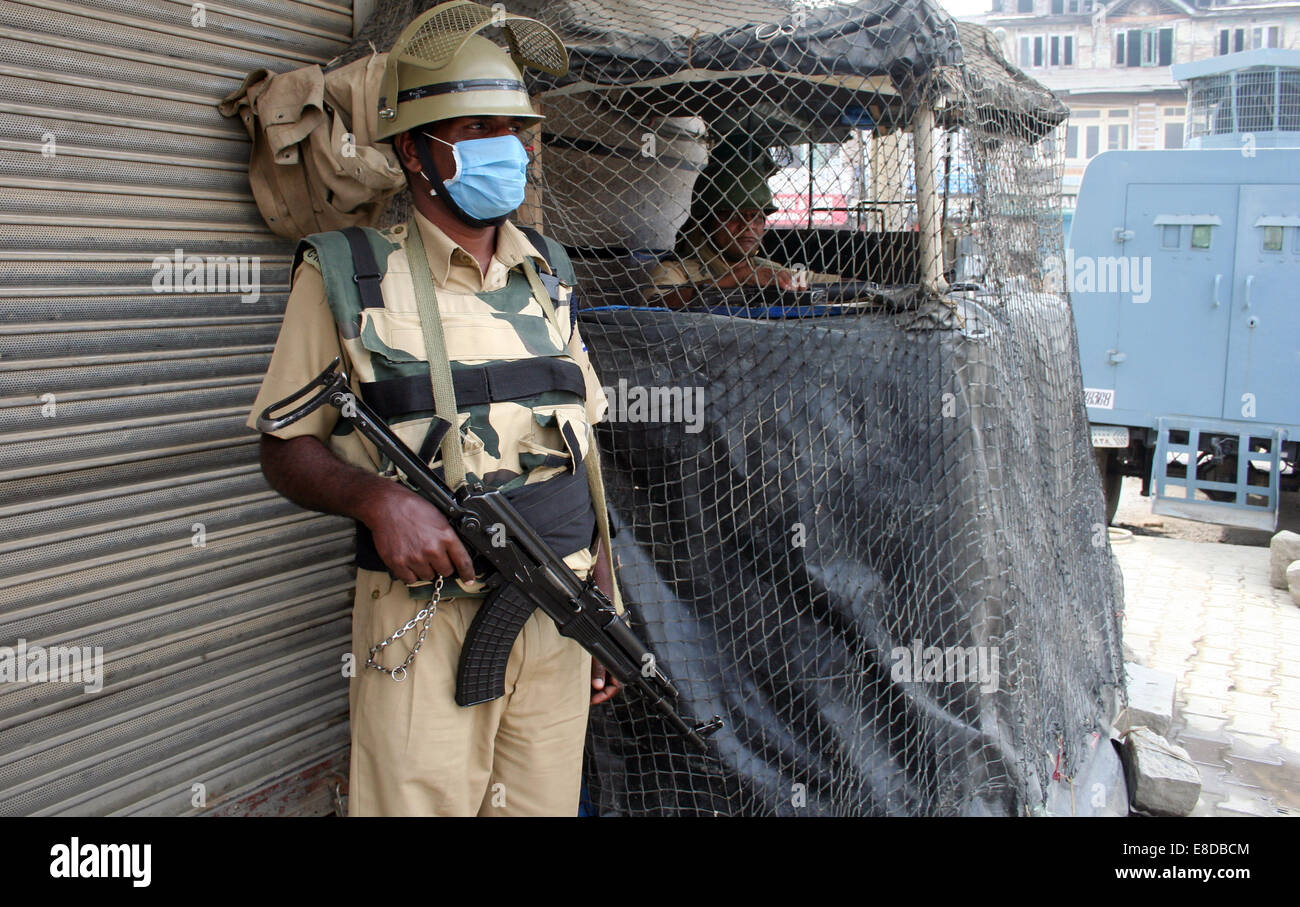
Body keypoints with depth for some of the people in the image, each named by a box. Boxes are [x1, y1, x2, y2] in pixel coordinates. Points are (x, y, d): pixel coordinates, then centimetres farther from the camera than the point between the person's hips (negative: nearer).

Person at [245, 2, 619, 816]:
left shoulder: (548, 274, 10)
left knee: (547, 803, 14)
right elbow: (287, 451, 0)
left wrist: (606, 613, 11)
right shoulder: (346, 275, -4)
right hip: (426, 624, -4)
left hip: (557, 620, 4)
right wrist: (376, 496, -21)